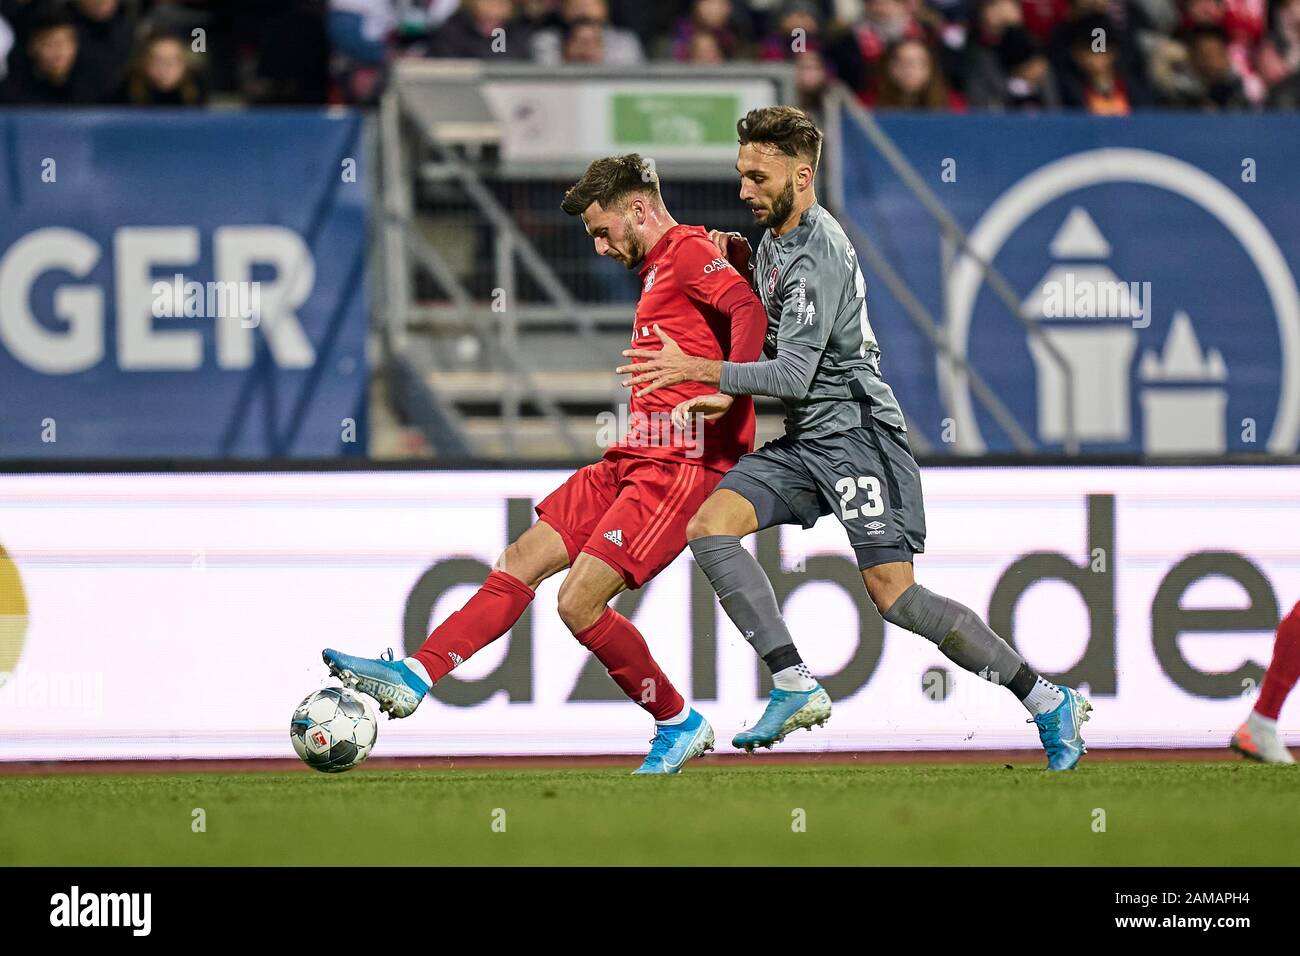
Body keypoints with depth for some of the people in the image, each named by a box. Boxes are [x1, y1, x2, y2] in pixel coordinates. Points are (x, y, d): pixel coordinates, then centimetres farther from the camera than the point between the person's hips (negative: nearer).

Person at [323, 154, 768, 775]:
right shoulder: (661, 265, 21)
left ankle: (679, 725, 3)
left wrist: (730, 392, -34)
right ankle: (415, 677, 5)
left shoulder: (691, 253, -10)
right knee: (522, 561, 6)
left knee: (579, 602, -13)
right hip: (631, 460, 10)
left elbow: (749, 309, -25)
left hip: (680, 466, -10)